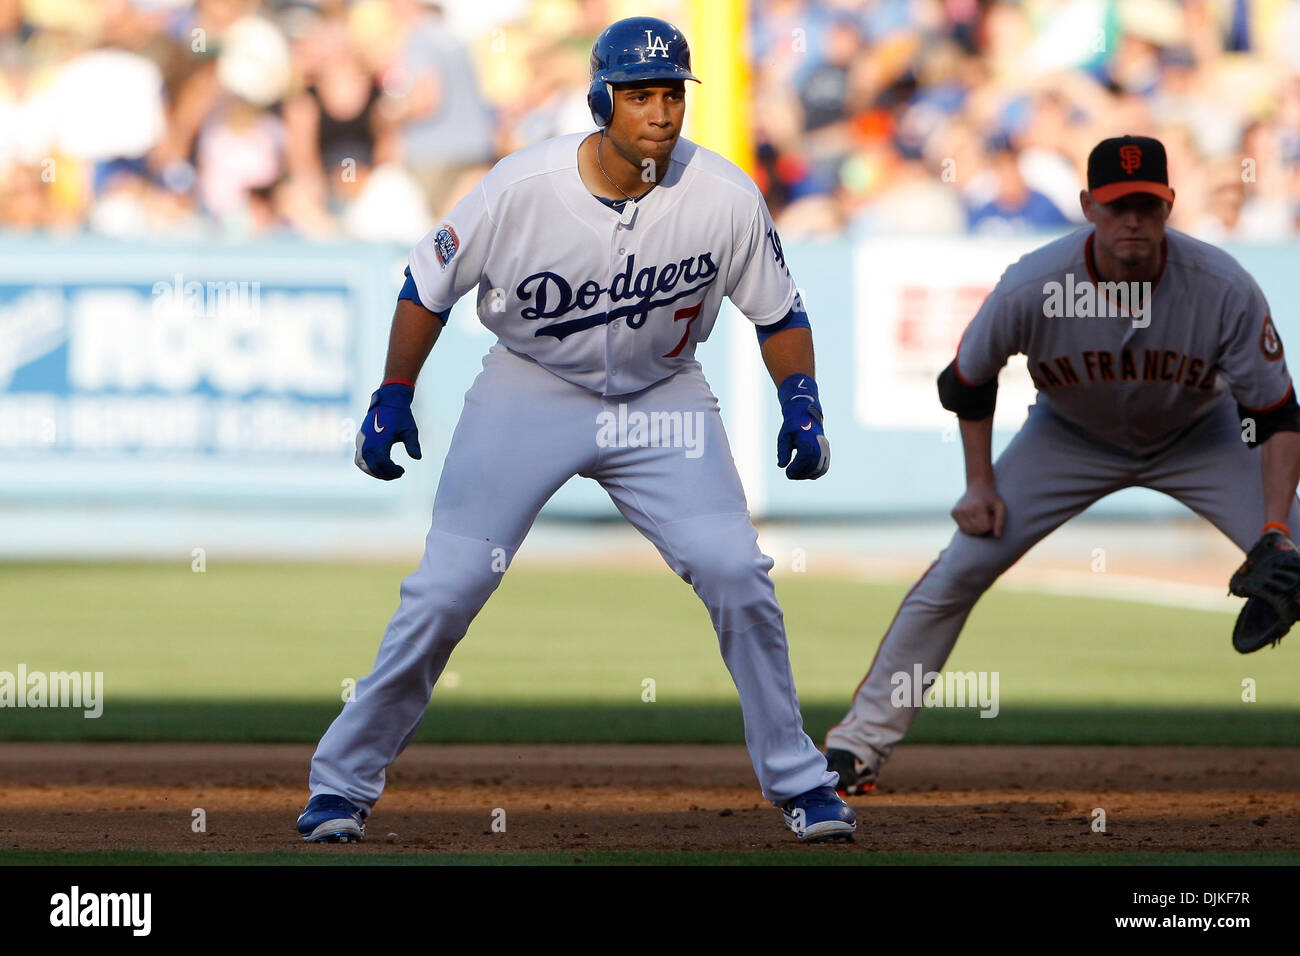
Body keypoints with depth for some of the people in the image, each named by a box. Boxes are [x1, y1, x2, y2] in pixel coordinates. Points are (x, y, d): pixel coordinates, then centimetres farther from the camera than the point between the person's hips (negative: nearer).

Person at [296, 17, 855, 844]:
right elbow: (430, 283, -6)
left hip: (663, 399, 1)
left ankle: (796, 780, 3)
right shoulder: (523, 188, -23)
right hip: (529, 391, -1)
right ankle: (344, 783, 7)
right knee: (446, 589, -7)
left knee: (735, 573, -13)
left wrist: (801, 403, -17)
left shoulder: (726, 198, -18)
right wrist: (393, 397, -7)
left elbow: (778, 313, -2)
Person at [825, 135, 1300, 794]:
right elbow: (967, 381, -9)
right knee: (958, 571, -9)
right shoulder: (1031, 288, -30)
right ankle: (860, 743, 1)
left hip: (1199, 437, 0)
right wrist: (980, 485, -11)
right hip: (1071, 437, 0)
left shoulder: (1225, 289, -32)